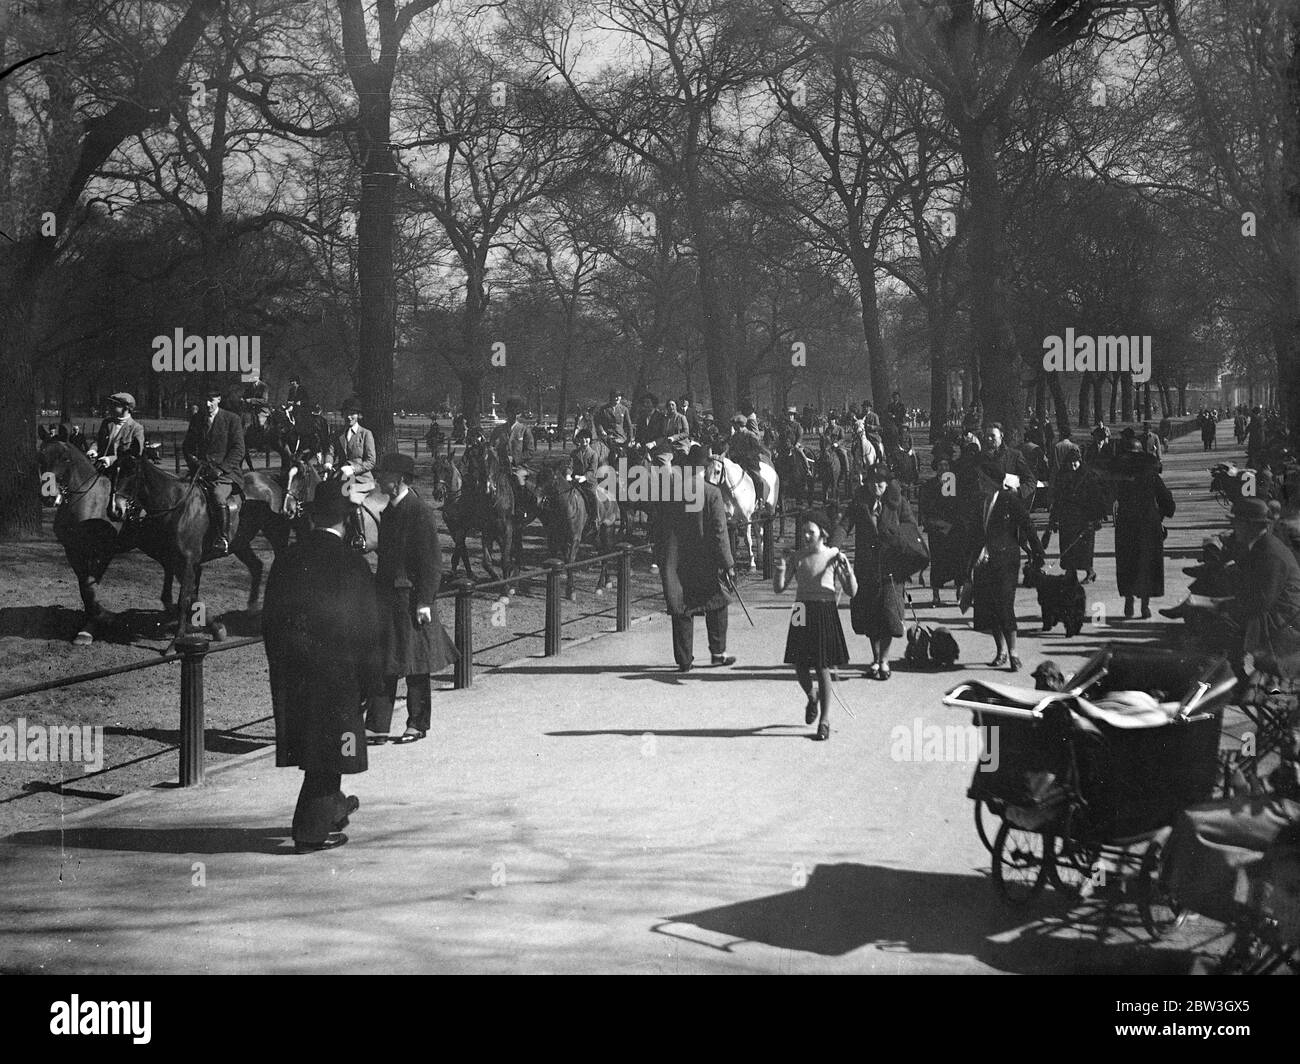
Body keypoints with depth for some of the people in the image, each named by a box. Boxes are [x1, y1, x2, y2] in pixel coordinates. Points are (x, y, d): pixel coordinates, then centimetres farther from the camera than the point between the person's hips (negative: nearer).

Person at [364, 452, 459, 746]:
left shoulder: (420, 514, -14)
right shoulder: (390, 511, 12)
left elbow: (432, 562, -16)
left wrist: (424, 601, -18)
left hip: (411, 598, -8)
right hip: (386, 597, 8)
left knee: (414, 665, 3)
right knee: (383, 663, 6)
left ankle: (417, 725, 14)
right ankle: (377, 727, 8)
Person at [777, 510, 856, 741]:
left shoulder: (834, 556, -3)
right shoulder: (798, 557, 5)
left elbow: (852, 592, -3)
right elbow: (780, 587, 4)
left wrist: (847, 570, -20)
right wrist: (780, 571, -15)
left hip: (826, 613, -3)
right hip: (802, 614, 3)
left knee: (822, 667, -4)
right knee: (800, 665, 6)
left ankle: (825, 719, 5)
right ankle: (812, 699, 38)